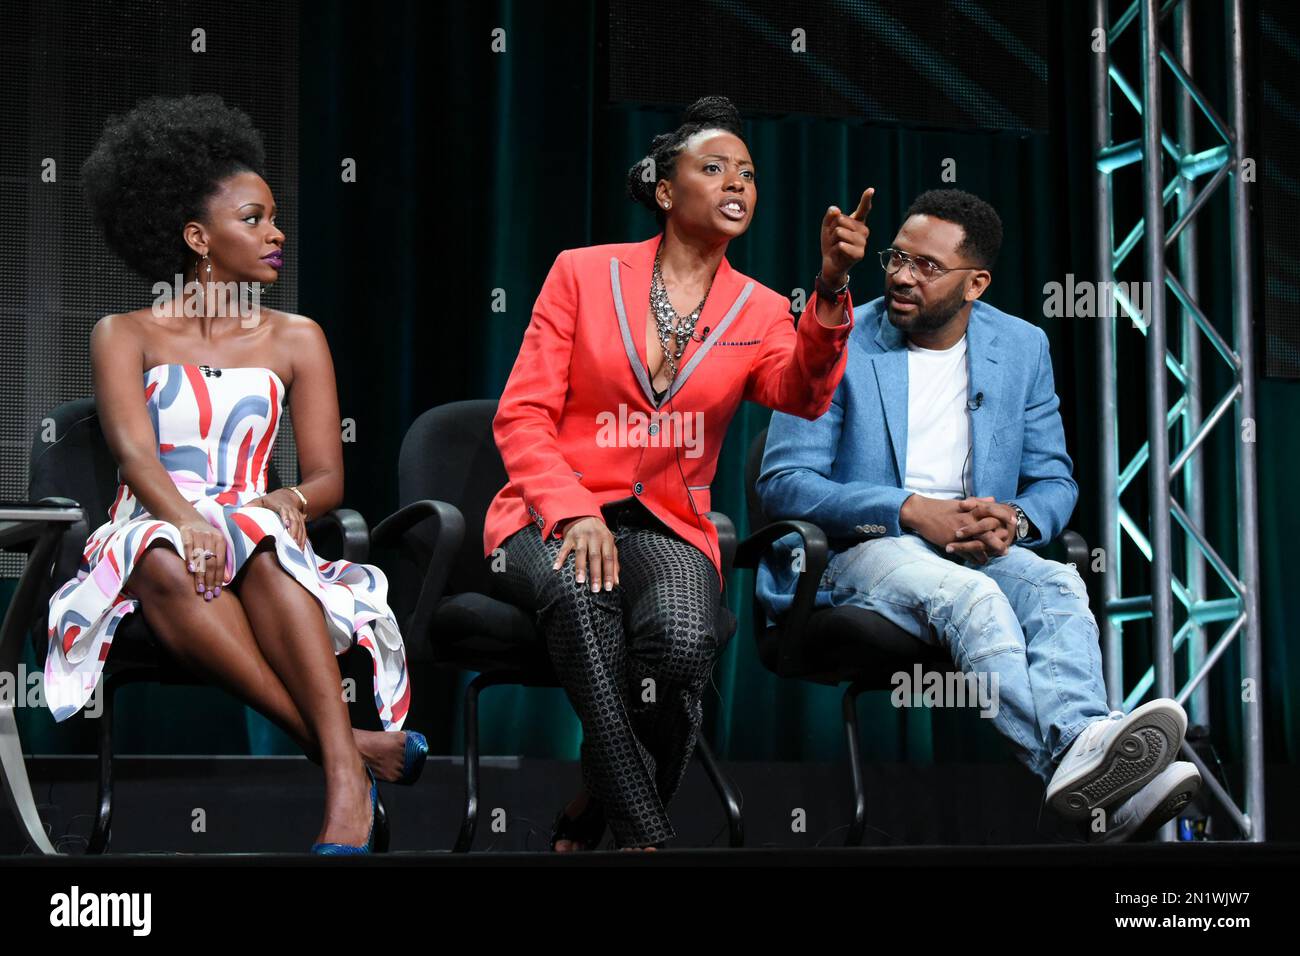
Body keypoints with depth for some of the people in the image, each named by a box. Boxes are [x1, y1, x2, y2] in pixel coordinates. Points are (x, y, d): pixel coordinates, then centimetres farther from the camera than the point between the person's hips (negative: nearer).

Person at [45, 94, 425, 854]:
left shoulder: (295, 340, 17)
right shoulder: (125, 336, 11)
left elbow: (329, 477, 8)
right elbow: (133, 450, -8)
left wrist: (287, 500, -17)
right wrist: (184, 518, -30)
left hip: (260, 550, 1)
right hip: (153, 534, -1)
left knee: (262, 539, -37)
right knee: (167, 560, -39)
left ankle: (347, 789, -51)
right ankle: (343, 749, -43)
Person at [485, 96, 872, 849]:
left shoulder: (760, 312, 11)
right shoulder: (584, 273, 6)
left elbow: (801, 392, -13)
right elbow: (522, 416, 0)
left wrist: (831, 291, -31)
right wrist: (572, 512, -17)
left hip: (667, 527, 2)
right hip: (553, 516, -1)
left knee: (685, 639, -33)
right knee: (580, 594, -37)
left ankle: (592, 816, -9)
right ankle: (647, 835, -34)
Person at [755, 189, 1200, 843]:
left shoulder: (1022, 347, 11)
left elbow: (1055, 480, 15)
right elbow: (782, 484, -6)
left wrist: (1016, 518, -11)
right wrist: (911, 511, -18)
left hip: (976, 549, 4)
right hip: (860, 551, -4)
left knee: (1057, 585, -30)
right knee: (969, 594, -36)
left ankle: (1084, 763, -58)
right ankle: (1075, 752, -62)